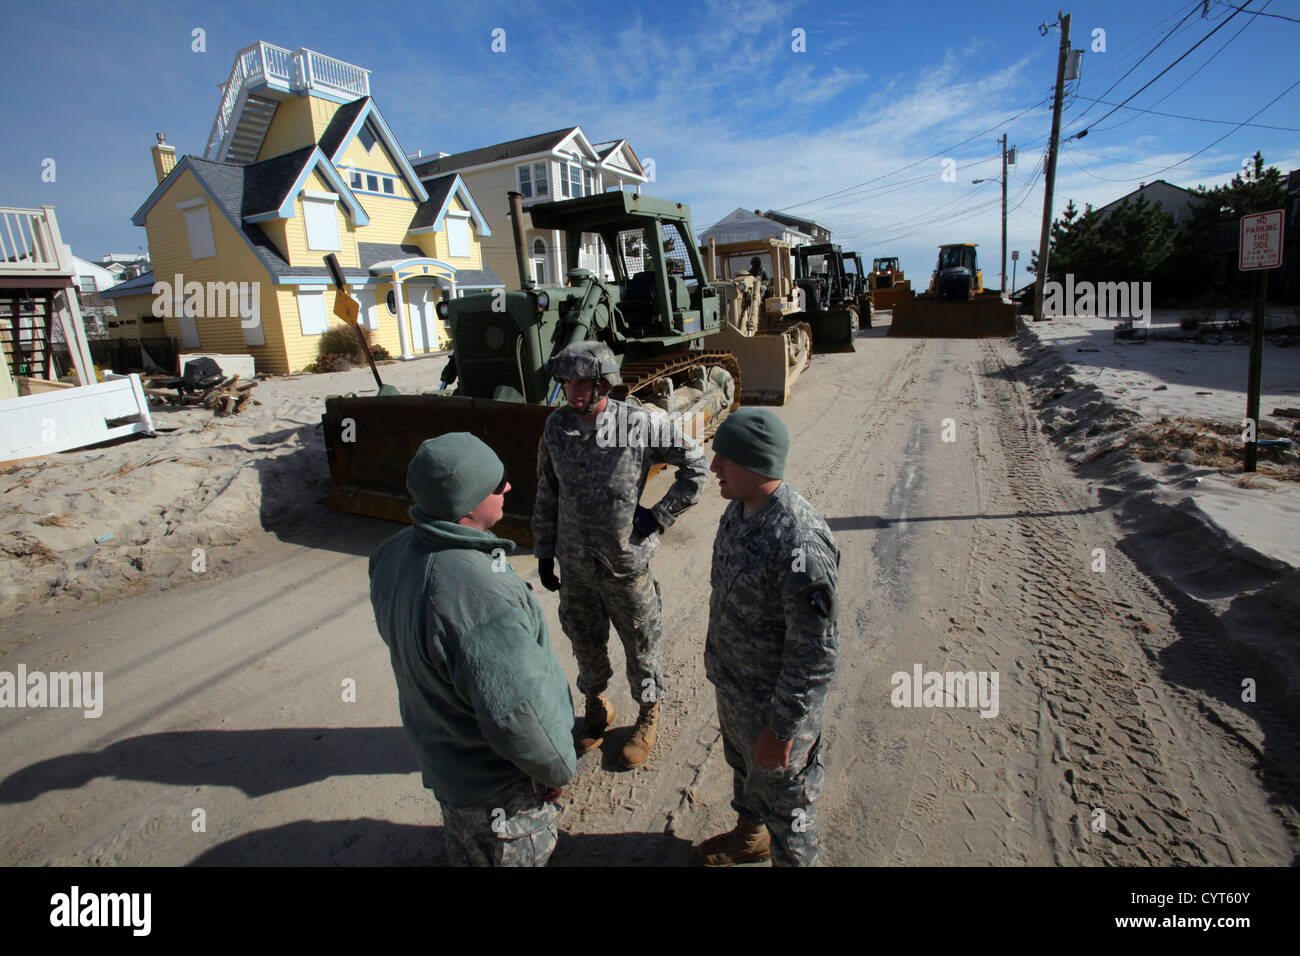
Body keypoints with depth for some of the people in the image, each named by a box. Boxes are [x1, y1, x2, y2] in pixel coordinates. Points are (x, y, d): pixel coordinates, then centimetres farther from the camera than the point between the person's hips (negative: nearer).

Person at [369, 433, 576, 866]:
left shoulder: (397, 551, -10)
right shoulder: (480, 599, -41)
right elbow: (516, 716, -35)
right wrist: (559, 767, -16)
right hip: (495, 785, -8)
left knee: (465, 849, 33)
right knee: (520, 853, 20)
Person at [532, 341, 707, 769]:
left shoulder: (640, 423, -16)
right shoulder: (556, 426, -3)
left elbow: (696, 466, -5)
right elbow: (547, 494, 7)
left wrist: (659, 516, -10)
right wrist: (544, 553, 9)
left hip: (626, 565, -3)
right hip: (574, 566, 4)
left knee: (641, 645, 14)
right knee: (585, 644, 20)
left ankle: (648, 716, 39)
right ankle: (596, 707, 47)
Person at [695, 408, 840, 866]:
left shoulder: (801, 546, -37)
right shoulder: (740, 507, -8)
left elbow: (815, 654, -29)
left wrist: (782, 729, -20)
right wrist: (717, 654, 18)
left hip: (774, 699, -9)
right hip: (731, 682, 9)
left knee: (780, 792, 18)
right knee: (742, 763, 32)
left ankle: (792, 858, 47)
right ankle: (749, 835, 60)